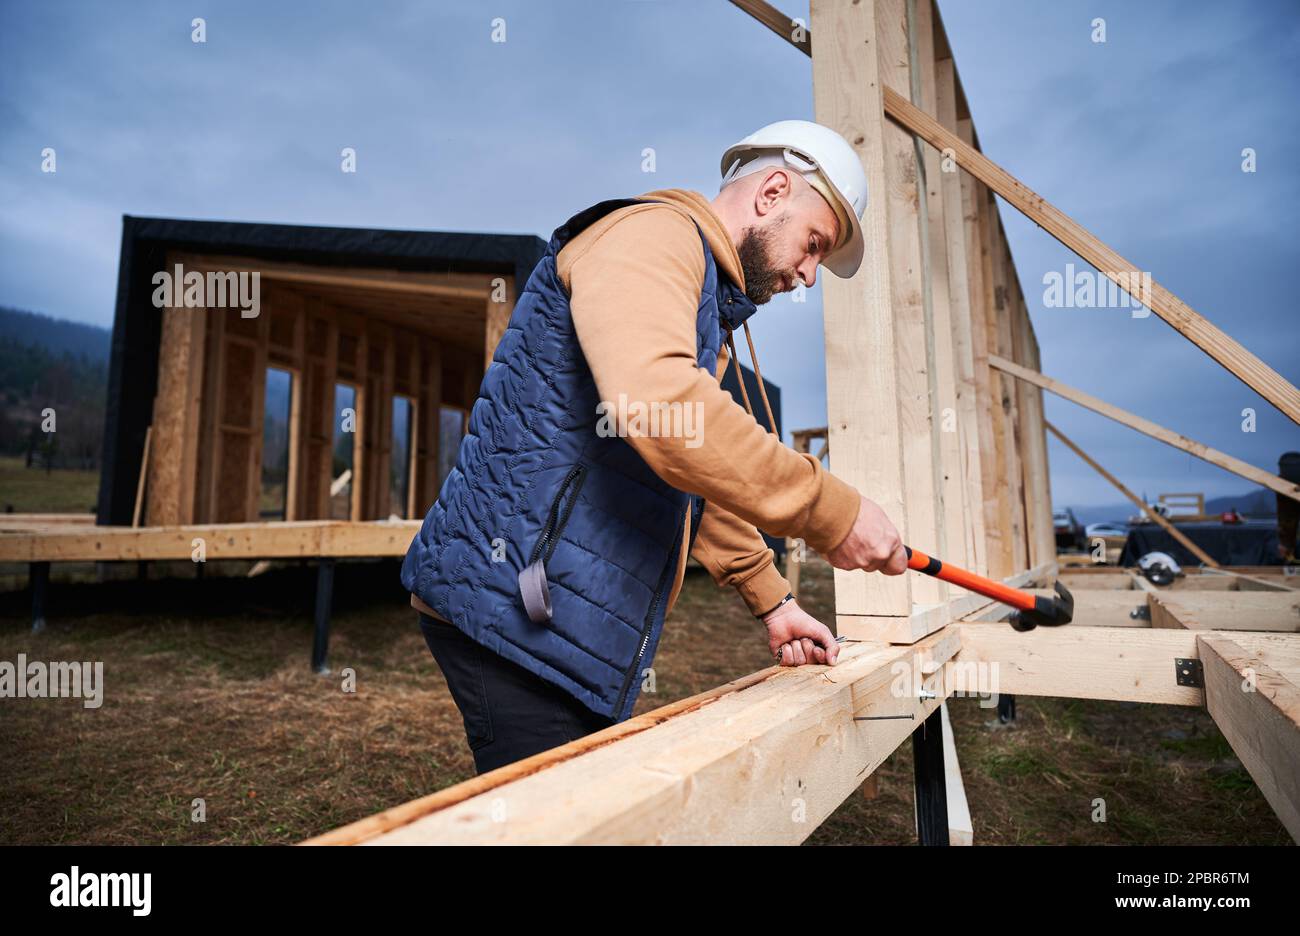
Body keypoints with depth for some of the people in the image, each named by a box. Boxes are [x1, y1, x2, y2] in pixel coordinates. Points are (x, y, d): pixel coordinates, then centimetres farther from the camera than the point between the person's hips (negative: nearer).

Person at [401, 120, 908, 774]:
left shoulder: (707, 313, 23)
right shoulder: (654, 231, -10)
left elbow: (702, 481, 26)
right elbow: (654, 403, -31)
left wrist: (771, 599, 21)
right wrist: (829, 510, -23)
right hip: (514, 605, -10)